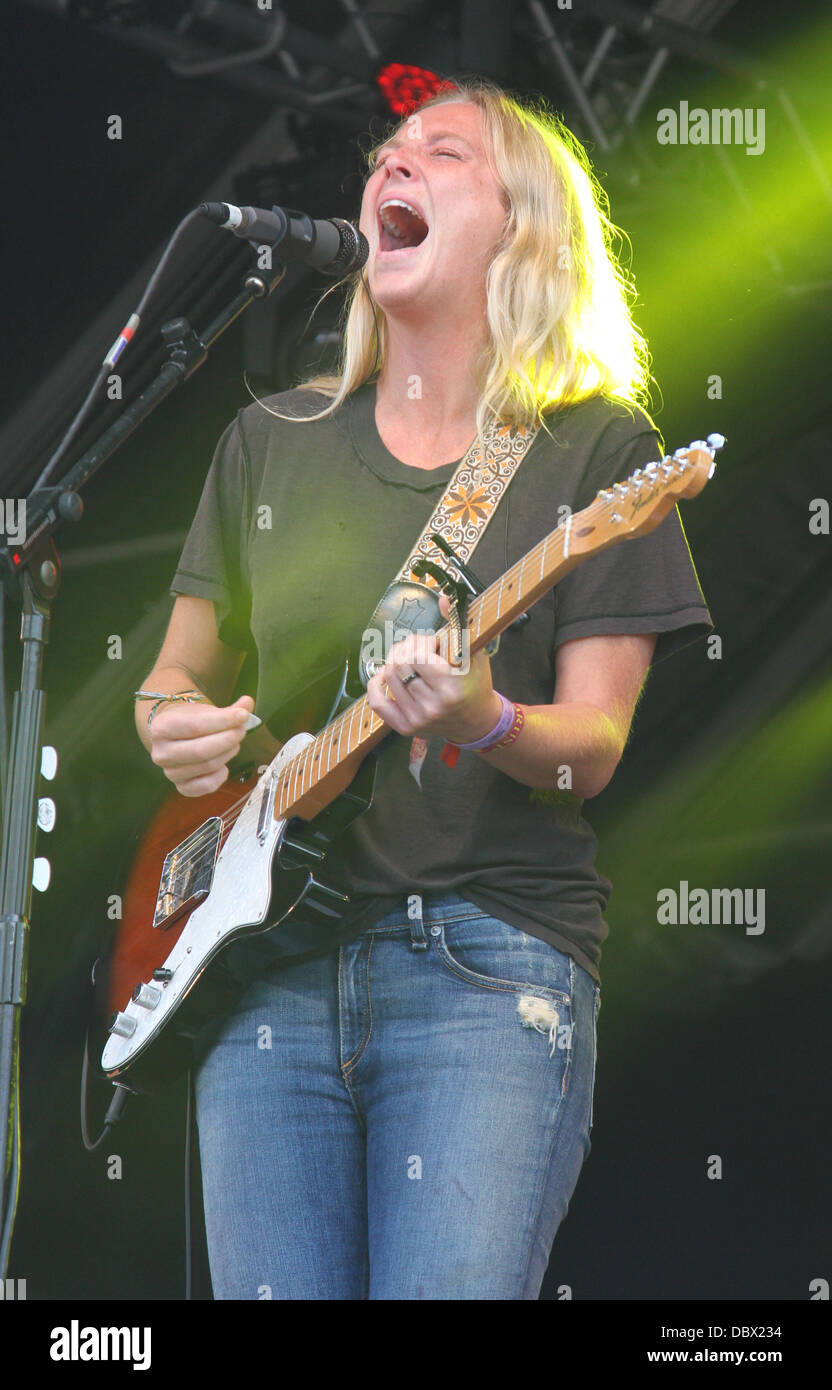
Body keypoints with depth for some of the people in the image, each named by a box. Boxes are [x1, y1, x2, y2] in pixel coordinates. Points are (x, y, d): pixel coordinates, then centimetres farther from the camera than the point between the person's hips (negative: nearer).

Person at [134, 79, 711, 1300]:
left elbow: (594, 749, -3)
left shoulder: (597, 449, 3)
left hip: (491, 963, -4)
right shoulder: (273, 442, 15)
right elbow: (178, 672, 22)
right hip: (267, 965, 4)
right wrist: (174, 727, -2)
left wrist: (484, 725, -25)